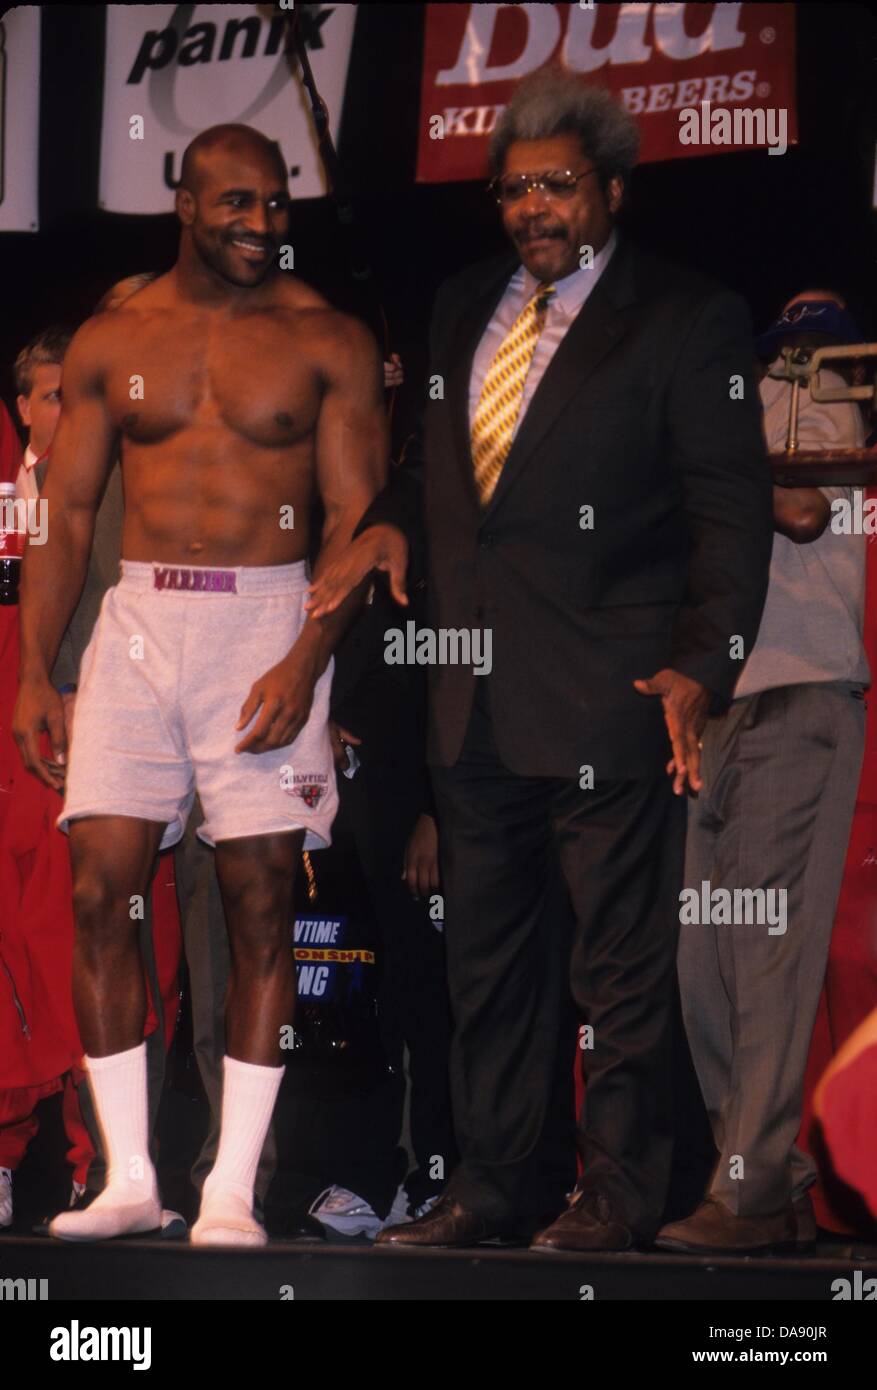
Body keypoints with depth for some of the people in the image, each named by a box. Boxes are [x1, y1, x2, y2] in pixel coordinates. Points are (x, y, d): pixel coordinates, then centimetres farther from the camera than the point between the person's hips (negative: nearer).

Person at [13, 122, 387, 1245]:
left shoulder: (326, 342, 3)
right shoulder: (110, 342, 10)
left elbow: (357, 517, -2)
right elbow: (66, 513, 11)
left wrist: (305, 663, -15)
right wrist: (34, 675, 3)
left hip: (267, 621, -2)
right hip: (137, 623, 2)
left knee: (259, 904, -3)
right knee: (99, 894, -4)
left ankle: (232, 1191, 1)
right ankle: (129, 1179, 4)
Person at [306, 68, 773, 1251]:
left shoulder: (689, 319, -3)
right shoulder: (463, 307, 15)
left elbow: (731, 511, -7)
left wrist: (700, 667, -17)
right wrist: (387, 518, 7)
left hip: (606, 699, -6)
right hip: (477, 699, 6)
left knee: (621, 964, 0)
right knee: (486, 960, 12)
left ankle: (617, 1196, 10)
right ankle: (486, 1185, 22)